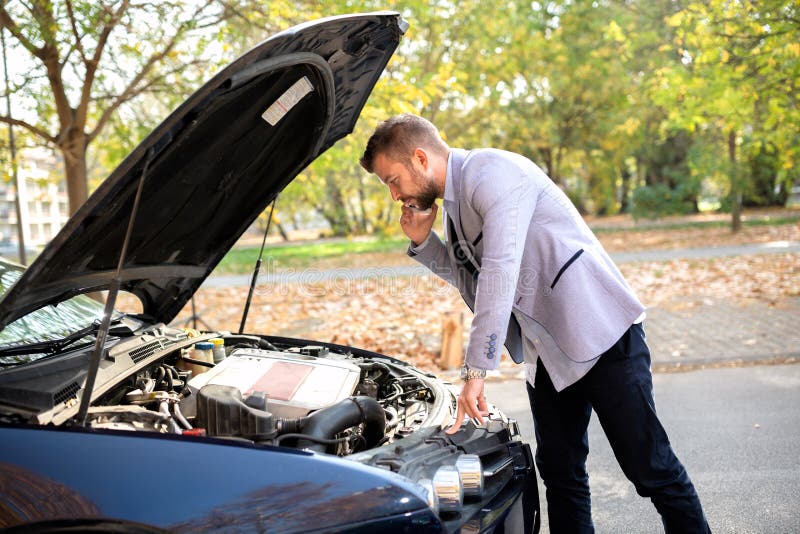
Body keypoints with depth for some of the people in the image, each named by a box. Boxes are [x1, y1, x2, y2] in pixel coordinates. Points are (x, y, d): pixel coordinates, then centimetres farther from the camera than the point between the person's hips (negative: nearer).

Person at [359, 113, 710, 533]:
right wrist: (423, 242, 3)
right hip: (547, 353, 9)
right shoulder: (452, 205, 13)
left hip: (602, 335, -9)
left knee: (653, 471, -1)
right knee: (560, 474, 12)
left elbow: (500, 274, -25)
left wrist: (475, 372, -24)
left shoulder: (494, 172, -16)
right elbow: (477, 286, 17)